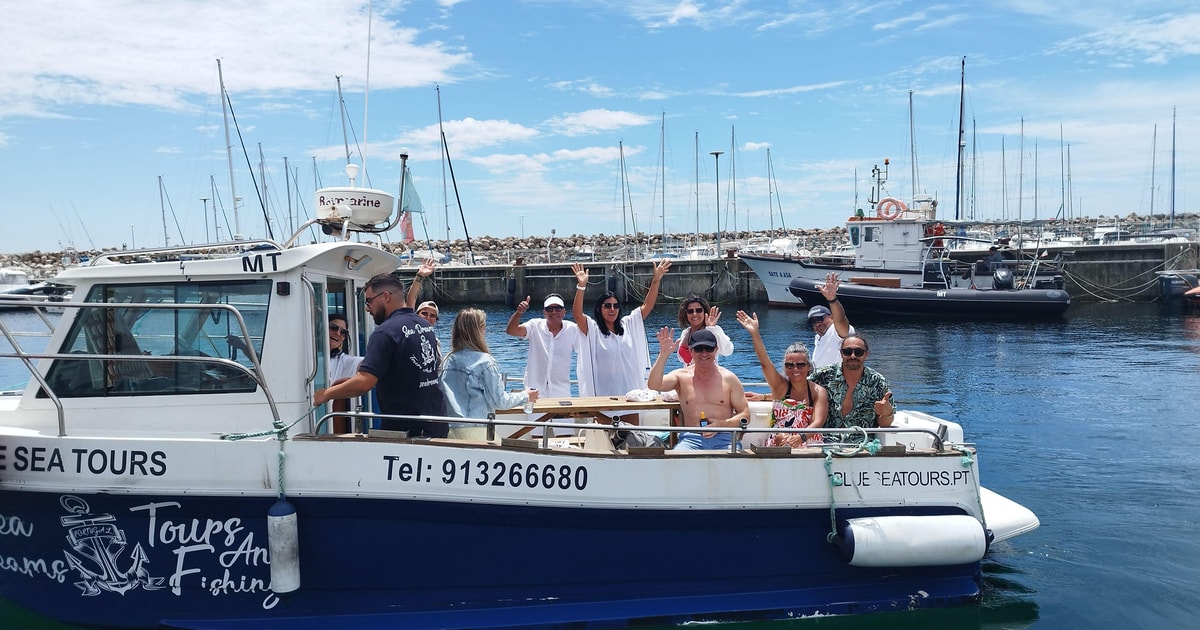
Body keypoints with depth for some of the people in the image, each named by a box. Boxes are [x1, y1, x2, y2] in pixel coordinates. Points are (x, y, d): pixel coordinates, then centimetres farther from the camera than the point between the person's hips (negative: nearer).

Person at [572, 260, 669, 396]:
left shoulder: (628, 325, 11)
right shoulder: (592, 329, -2)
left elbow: (647, 306, 7)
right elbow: (577, 314, -18)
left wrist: (656, 280, -4)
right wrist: (581, 286, -30)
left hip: (630, 390, 4)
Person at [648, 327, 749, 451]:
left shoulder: (729, 378, 10)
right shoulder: (681, 376, 10)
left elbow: (745, 414, 11)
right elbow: (654, 385, -8)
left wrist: (722, 424, -8)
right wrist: (663, 354, -18)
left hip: (724, 439, 0)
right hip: (691, 439, 0)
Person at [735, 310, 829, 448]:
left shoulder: (819, 392, 2)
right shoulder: (780, 385, 3)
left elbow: (818, 422, -12)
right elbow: (764, 362, -12)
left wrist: (800, 437, -32)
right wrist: (754, 333, -26)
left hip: (808, 446, 0)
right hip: (777, 447, 0)